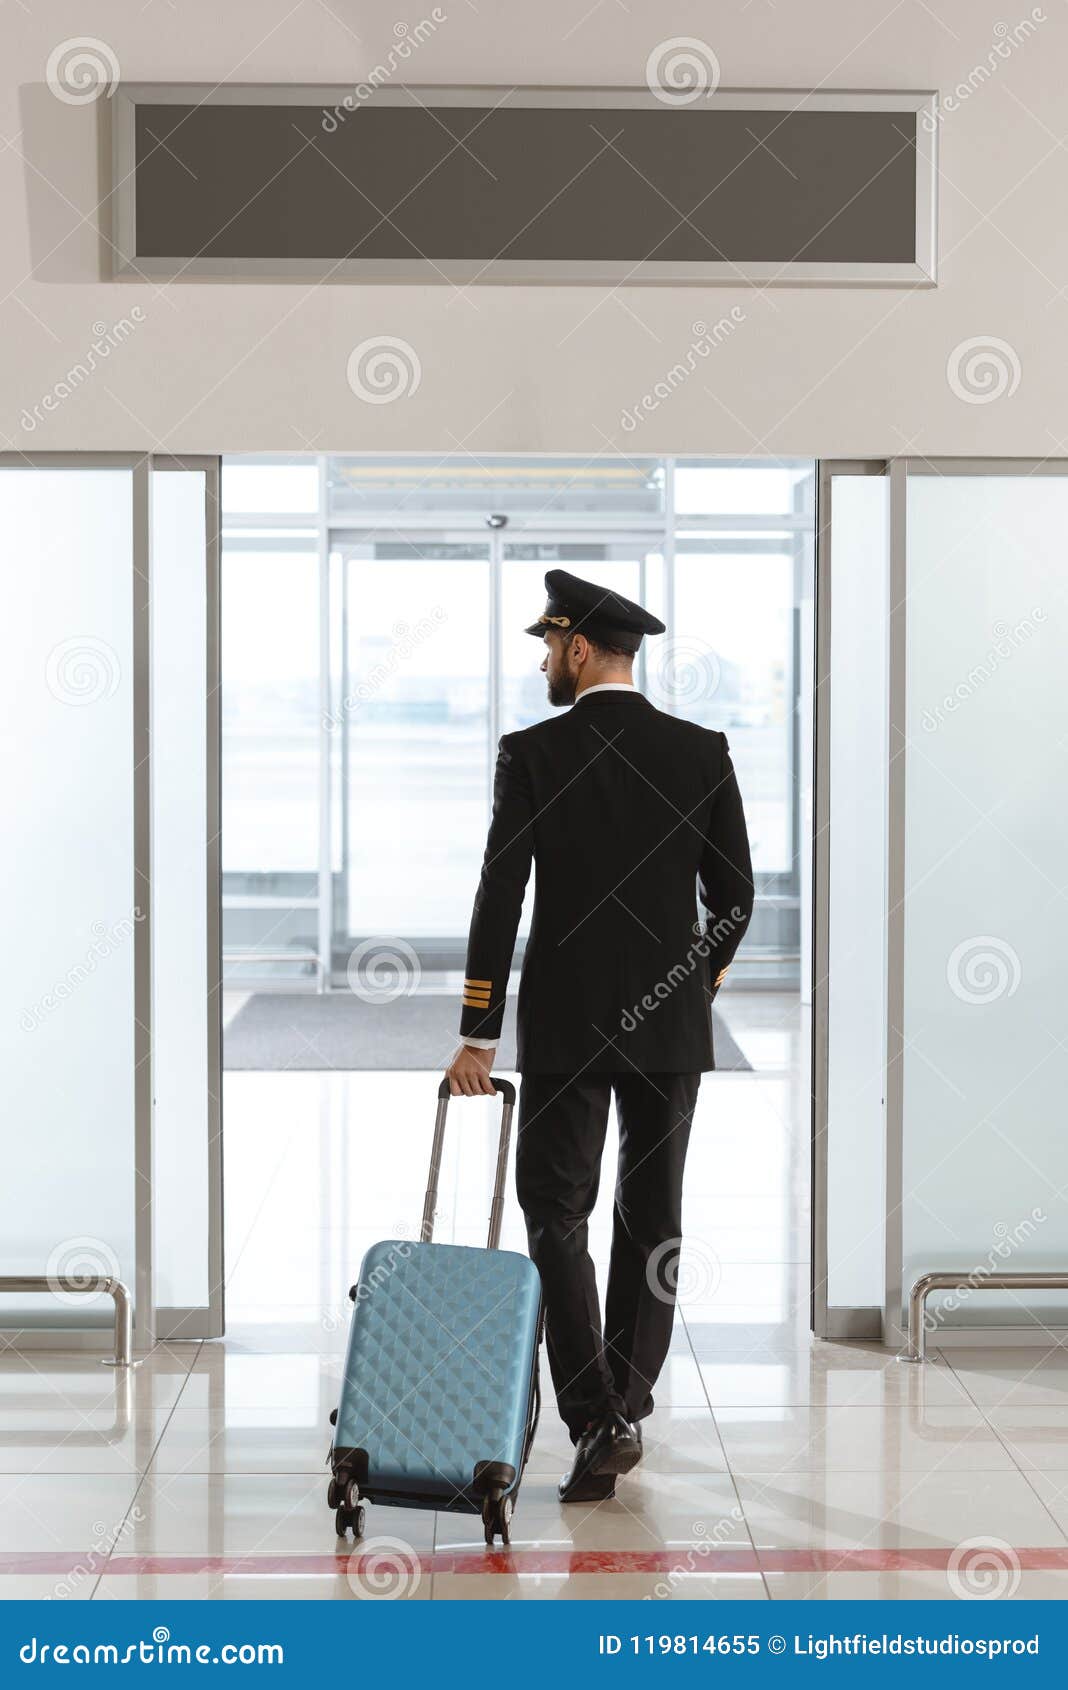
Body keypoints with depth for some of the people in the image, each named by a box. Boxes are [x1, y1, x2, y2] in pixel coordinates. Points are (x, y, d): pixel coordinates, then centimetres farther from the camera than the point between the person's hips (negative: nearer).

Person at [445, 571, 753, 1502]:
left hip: (568, 1024, -3)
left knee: (558, 1218, 3)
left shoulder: (532, 755, -9)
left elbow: (500, 901, -10)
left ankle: (596, 1423, -7)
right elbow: (735, 897, 1)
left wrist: (477, 1036, -5)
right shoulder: (703, 752, -1)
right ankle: (628, 1409, 24)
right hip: (672, 1026, 3)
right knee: (652, 1218, 15)